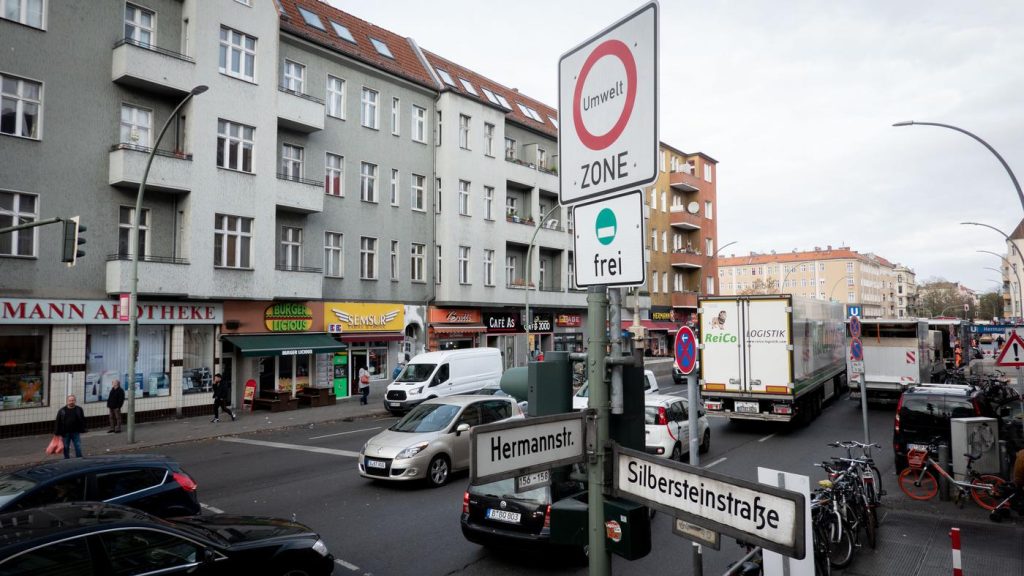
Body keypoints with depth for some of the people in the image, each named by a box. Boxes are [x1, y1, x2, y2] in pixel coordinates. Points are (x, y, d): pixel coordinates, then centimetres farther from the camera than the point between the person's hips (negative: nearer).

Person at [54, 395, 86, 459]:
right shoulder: (62, 410, 2)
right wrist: (58, 433, -2)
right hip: (65, 433, 1)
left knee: (78, 448, -1)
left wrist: (82, 430, 1)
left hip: (76, 432, -1)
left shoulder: (79, 409, 3)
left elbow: (83, 420, 6)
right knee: (66, 448, 10)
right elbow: (58, 422, 2)